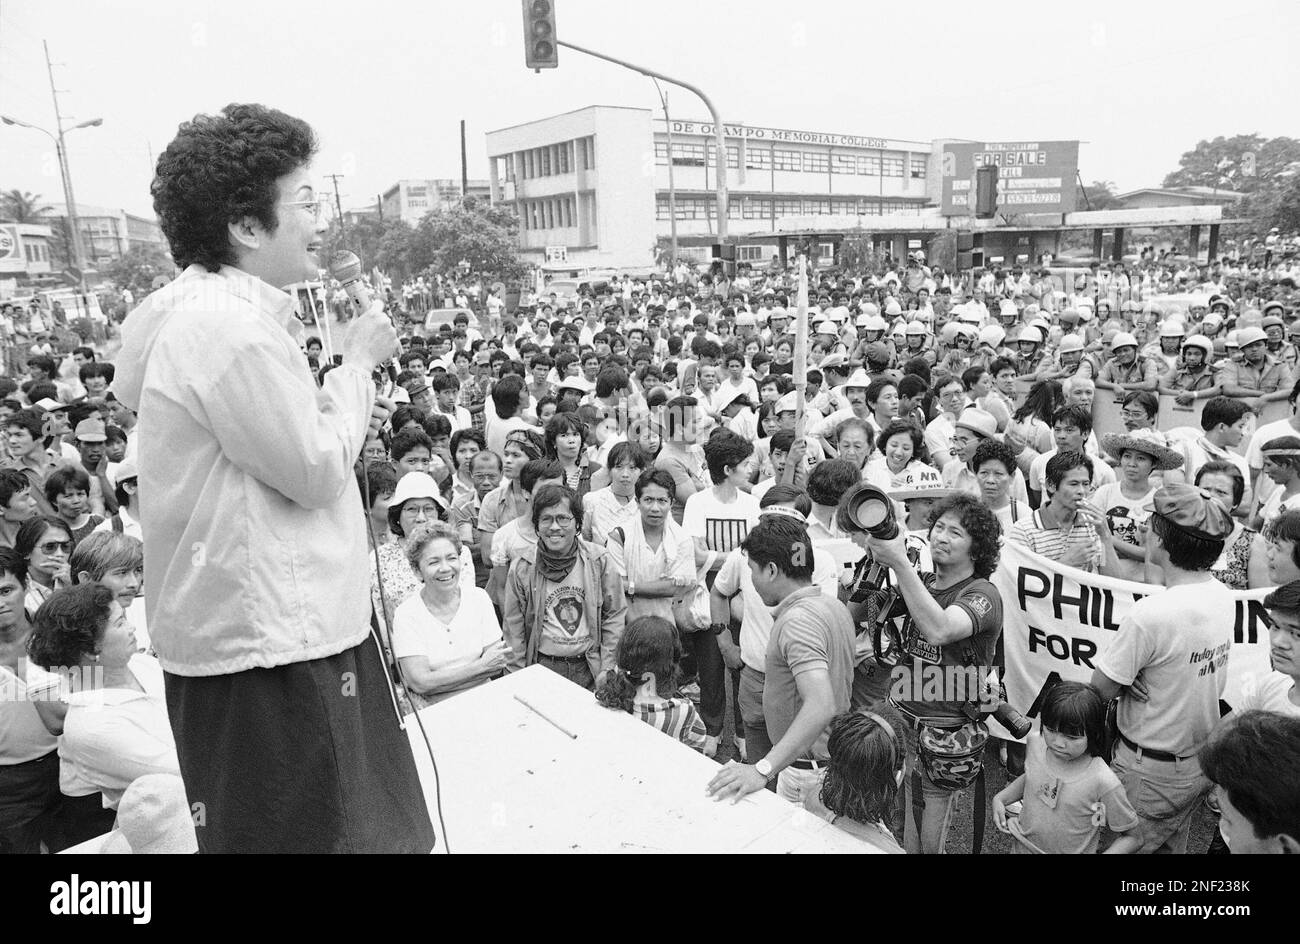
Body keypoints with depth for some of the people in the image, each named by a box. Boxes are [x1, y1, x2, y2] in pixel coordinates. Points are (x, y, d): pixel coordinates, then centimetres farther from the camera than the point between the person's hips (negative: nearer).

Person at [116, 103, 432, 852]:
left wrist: (346, 414, 5)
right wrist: (358, 362, -9)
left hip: (267, 624, 10)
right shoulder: (232, 328, -22)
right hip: (267, 648, -10)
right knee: (301, 831, 7)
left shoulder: (206, 312, 11)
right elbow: (315, 472, -20)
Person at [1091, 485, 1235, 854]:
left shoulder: (1149, 614, -31)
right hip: (1201, 762, 7)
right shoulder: (1224, 598, -6)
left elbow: (1102, 689, -24)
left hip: (1150, 772, -7)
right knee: (1172, 847, 25)